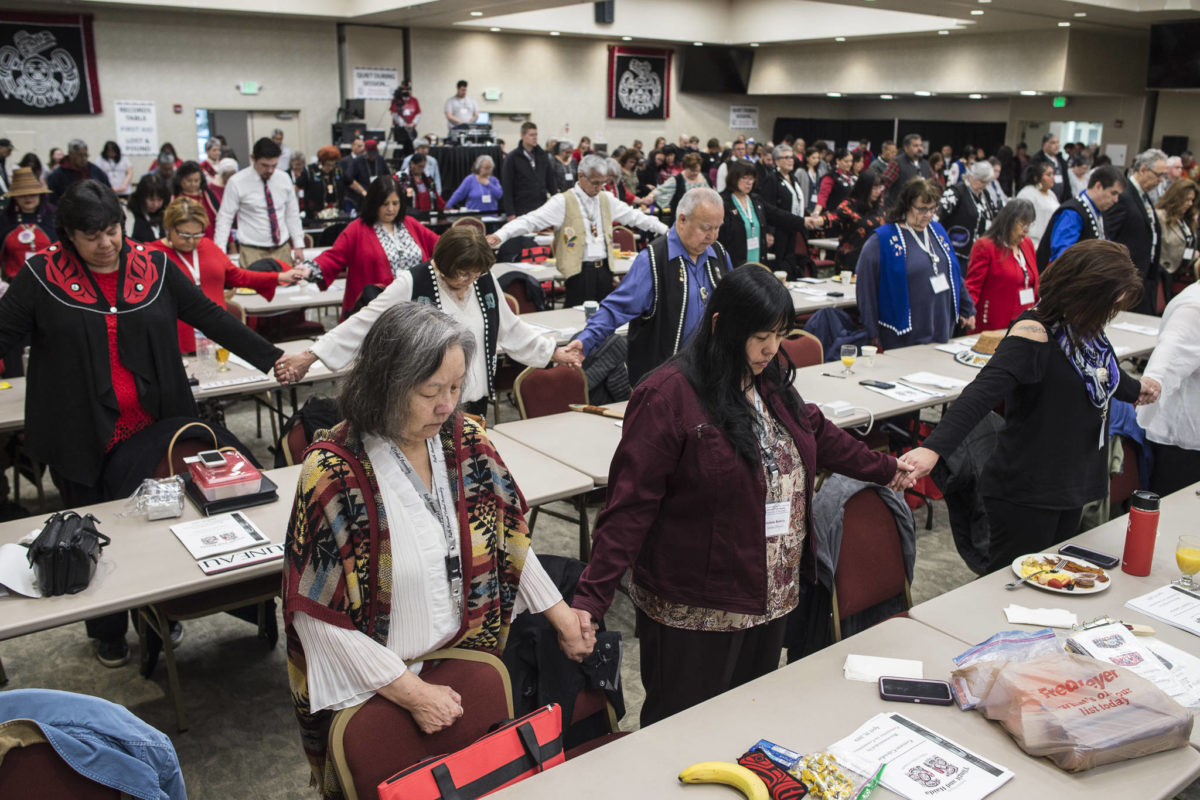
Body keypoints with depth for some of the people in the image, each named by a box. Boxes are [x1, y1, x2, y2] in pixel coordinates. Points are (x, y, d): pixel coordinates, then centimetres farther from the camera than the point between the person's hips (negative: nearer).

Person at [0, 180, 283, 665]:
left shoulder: (153, 268, 3)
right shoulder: (42, 277, -3)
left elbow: (209, 316, 4)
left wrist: (272, 358, 2)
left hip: (154, 430, 2)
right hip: (84, 438, -1)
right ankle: (108, 633, 31)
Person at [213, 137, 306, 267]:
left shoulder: (284, 179, 5)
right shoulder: (237, 182, -5)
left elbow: (292, 214, 12)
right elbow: (225, 218, -3)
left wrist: (299, 246, 7)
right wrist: (220, 251, -12)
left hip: (282, 250, 3)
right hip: (252, 252, -3)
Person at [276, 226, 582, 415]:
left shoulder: (485, 281, 4)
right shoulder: (412, 285, -13)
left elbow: (511, 328, 16)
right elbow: (363, 323, -12)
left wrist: (554, 352, 16)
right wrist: (310, 356, -16)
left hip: (475, 403, 5)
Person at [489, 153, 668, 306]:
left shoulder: (606, 199, 12)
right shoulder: (563, 202, -5)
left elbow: (634, 216, 21)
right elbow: (532, 220, -13)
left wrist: (666, 230, 21)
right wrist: (499, 236, -26)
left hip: (604, 268, 6)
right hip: (579, 270, -5)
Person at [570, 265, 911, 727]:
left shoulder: (771, 377, 6)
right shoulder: (668, 397, -18)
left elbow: (816, 433, 24)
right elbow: (631, 504, -19)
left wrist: (885, 470, 30)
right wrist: (591, 597, -24)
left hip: (772, 596, 7)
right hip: (695, 612, -7)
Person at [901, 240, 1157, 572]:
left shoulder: (1084, 327, 4)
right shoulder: (1035, 332, -22)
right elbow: (982, 392, -35)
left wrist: (1133, 389, 48)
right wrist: (933, 448, -48)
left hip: (1072, 485, 9)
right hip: (1026, 495, -9)